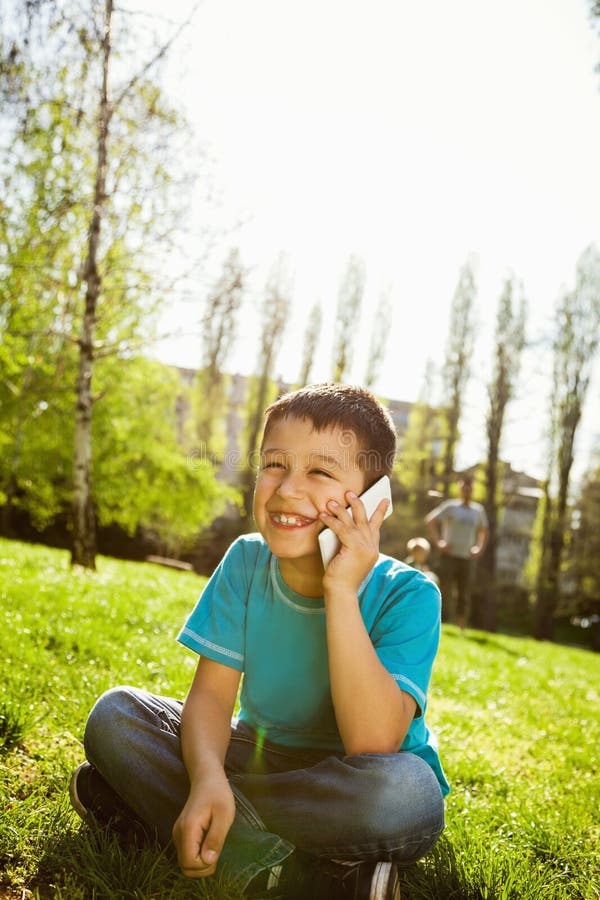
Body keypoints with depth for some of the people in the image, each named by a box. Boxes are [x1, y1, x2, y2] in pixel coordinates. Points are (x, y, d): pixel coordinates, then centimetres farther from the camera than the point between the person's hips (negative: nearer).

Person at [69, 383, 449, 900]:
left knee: (402, 791, -39)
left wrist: (341, 592, -36)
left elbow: (372, 746, -32)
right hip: (261, 756, 3)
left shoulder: (407, 595, -21)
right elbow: (212, 692, -12)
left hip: (348, 792, -3)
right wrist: (207, 776, -34)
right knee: (114, 715, -14)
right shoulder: (246, 562, -9)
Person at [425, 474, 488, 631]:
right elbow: (430, 520, -4)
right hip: (449, 556, -4)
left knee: (465, 596, 5)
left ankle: (461, 628, 14)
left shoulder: (478, 510, 10)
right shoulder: (450, 506, -3)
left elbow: (483, 531, 26)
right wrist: (438, 542, -8)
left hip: (466, 559, 4)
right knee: (444, 593, -7)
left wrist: (479, 548, 12)